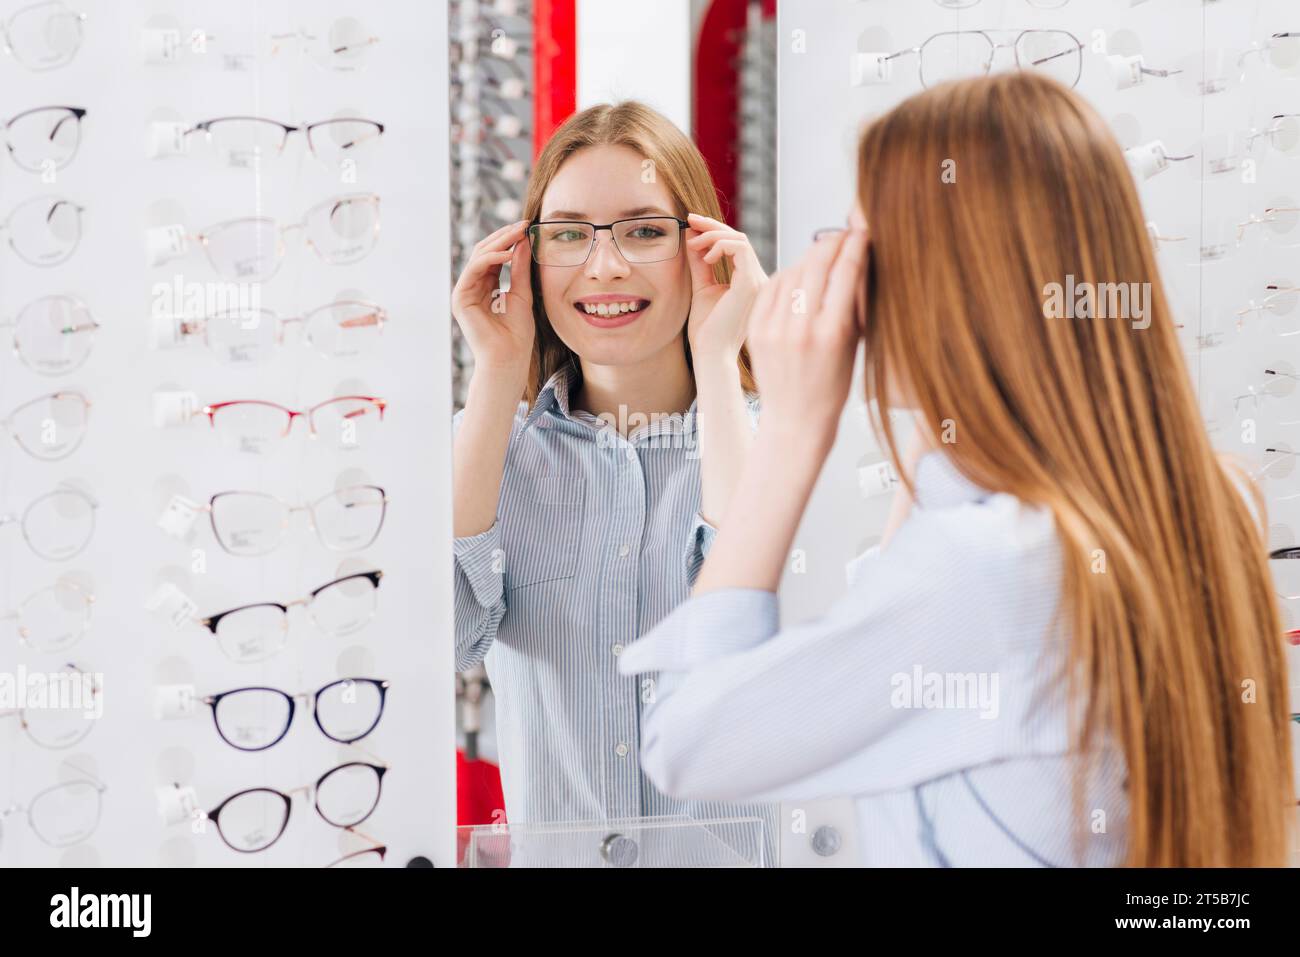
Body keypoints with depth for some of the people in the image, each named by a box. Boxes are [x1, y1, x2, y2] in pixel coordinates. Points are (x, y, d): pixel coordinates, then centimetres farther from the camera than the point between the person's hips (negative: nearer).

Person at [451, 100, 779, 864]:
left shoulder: (769, 439, 0)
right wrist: (498, 374, -6)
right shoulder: (494, 444, 6)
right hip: (547, 853, 2)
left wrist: (715, 362, -10)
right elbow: (442, 635, -10)